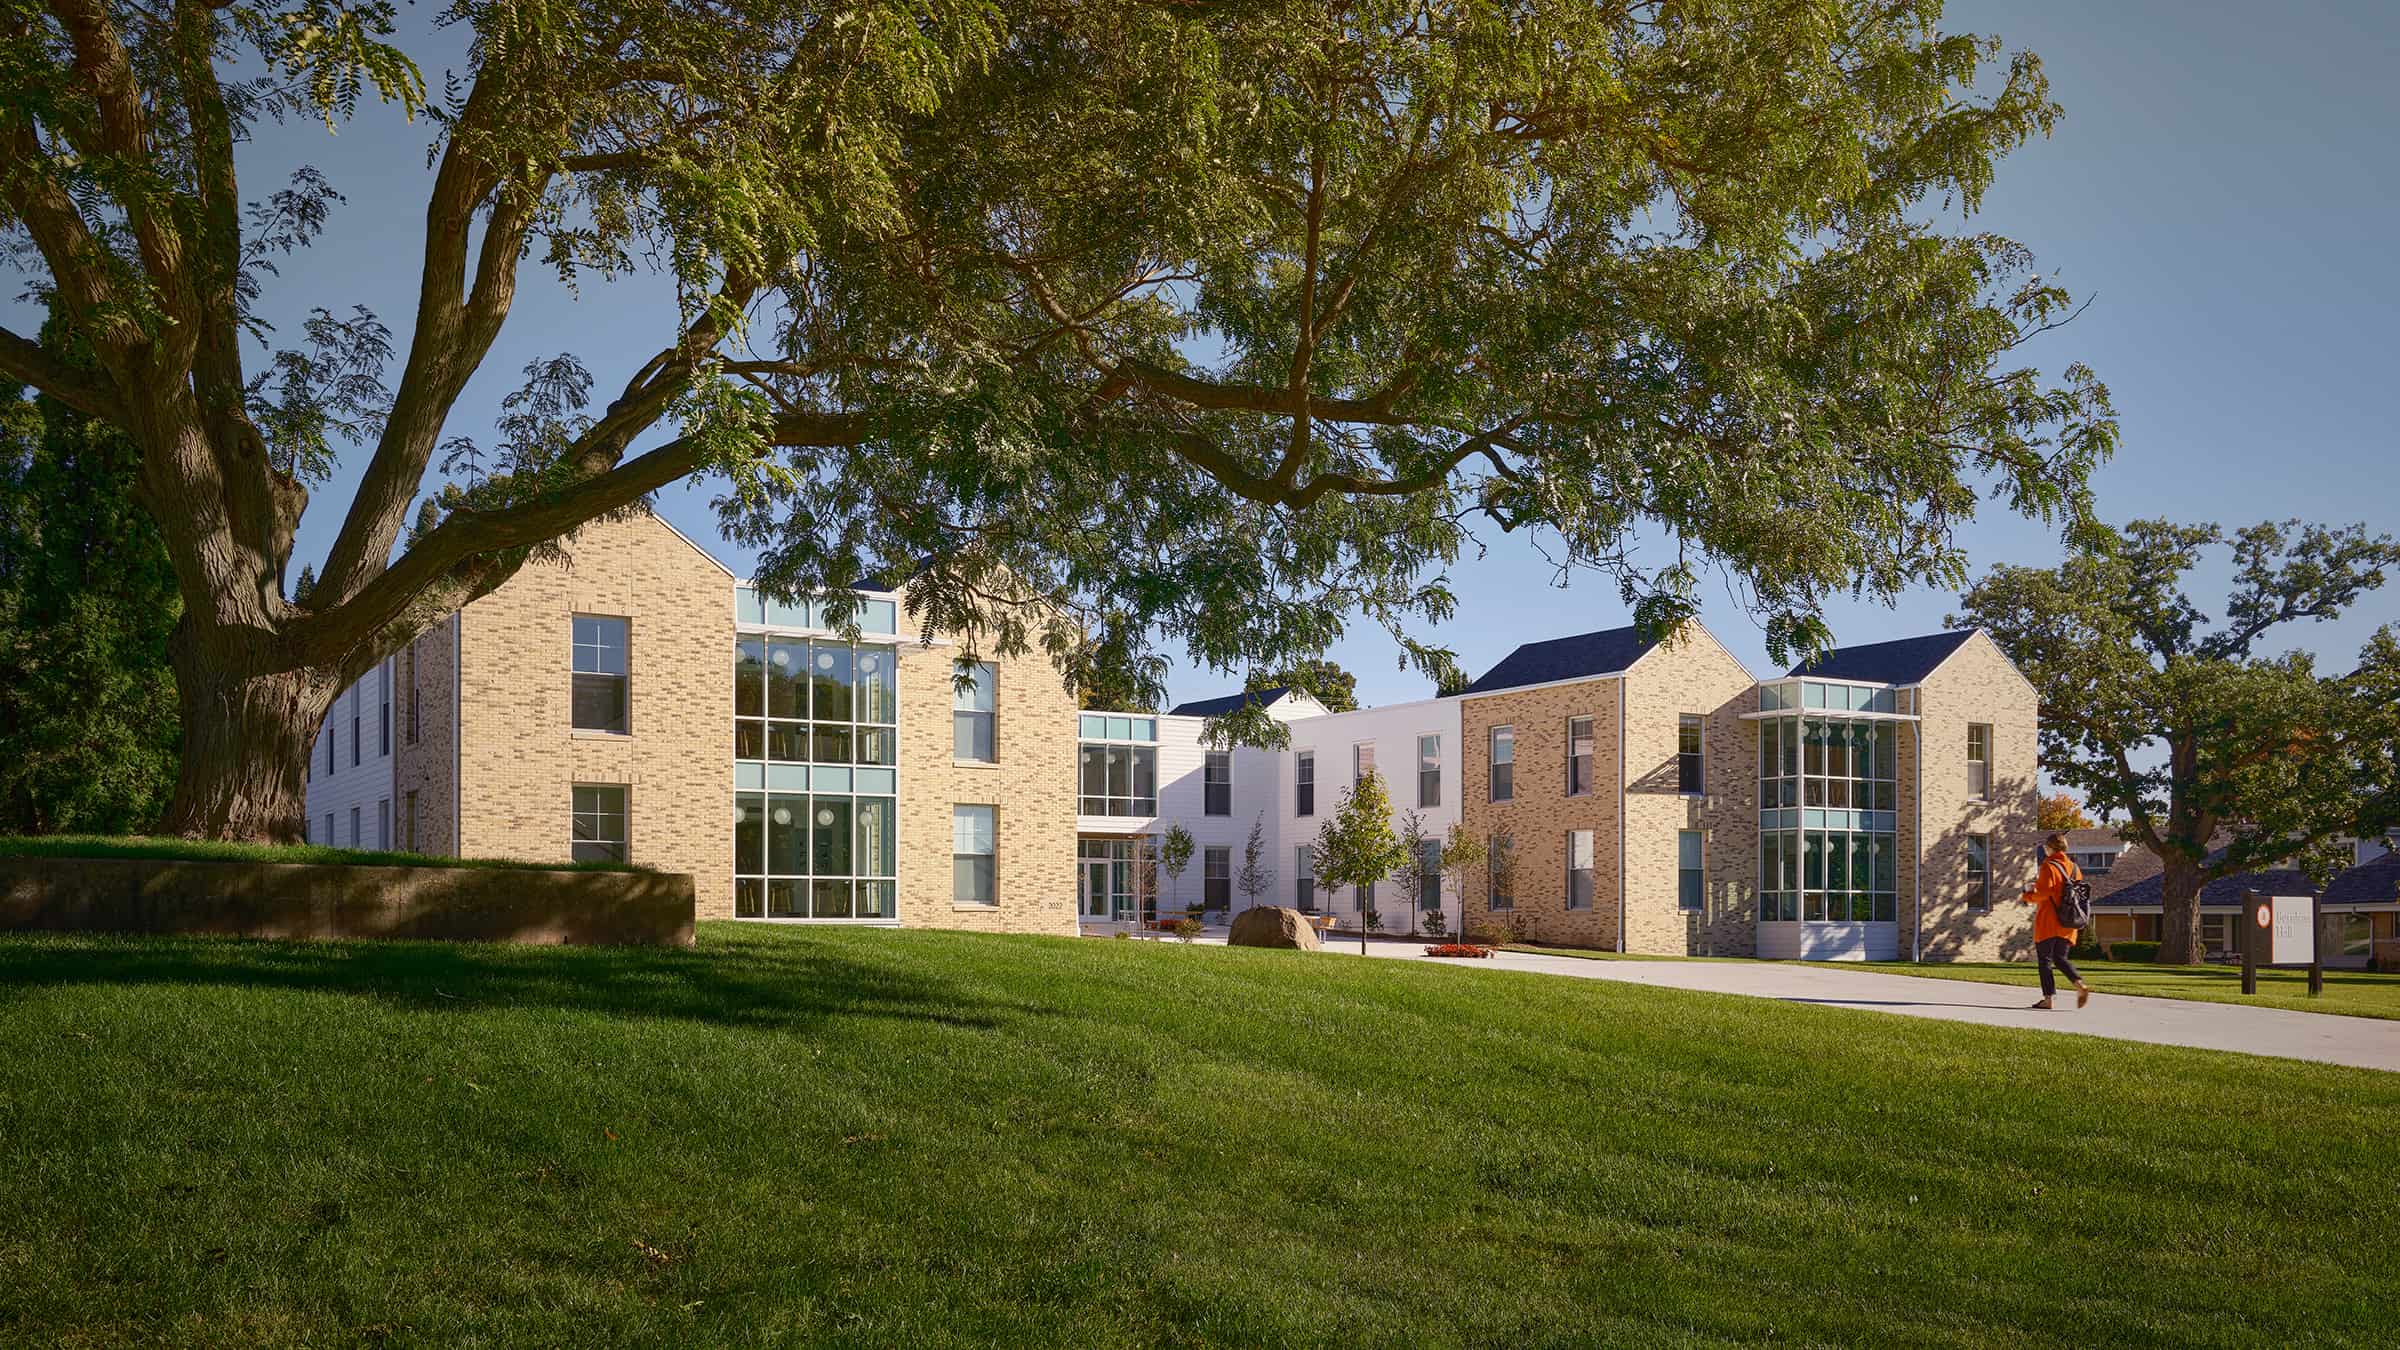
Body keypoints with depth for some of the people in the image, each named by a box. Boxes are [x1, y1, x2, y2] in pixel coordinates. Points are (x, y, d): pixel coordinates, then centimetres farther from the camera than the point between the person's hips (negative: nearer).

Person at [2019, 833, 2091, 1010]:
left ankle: (2048, 998, -2)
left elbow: (2044, 893, -20)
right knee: (2060, 958, 14)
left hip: (2048, 923, -6)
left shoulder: (2049, 866, -11)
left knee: (2044, 960, 1)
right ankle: (2080, 985, -8)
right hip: (2067, 924, 6)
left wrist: (2026, 896, -2)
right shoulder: (2074, 867, 11)